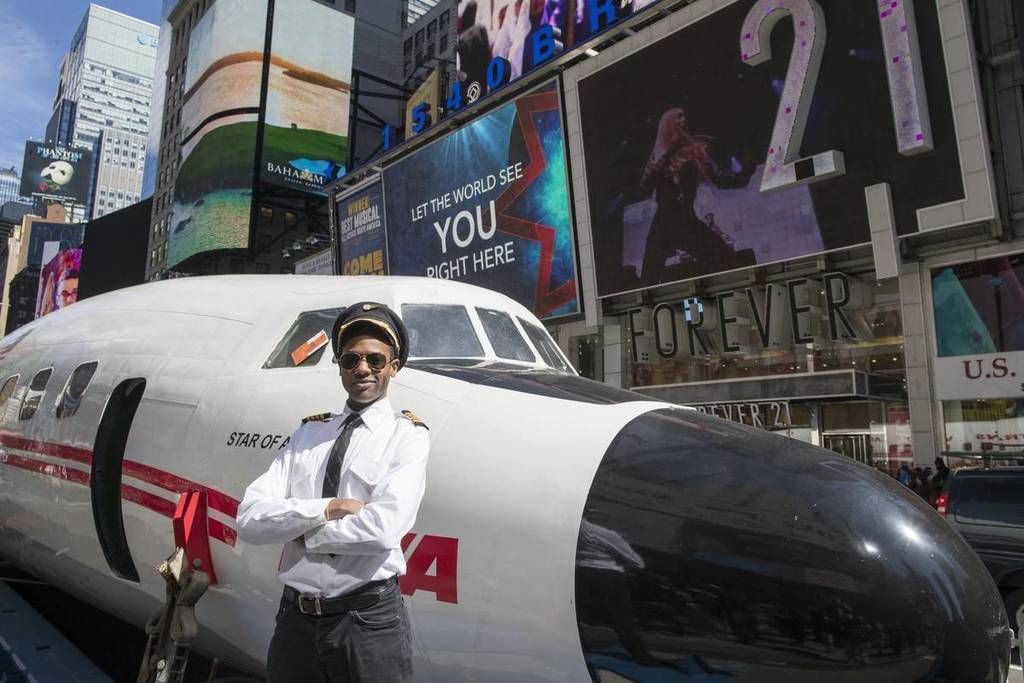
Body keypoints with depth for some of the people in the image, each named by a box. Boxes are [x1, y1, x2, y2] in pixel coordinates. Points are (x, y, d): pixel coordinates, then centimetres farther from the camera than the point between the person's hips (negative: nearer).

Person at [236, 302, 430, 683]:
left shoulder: (406, 436, -6)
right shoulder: (309, 433, 7)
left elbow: (384, 528, -21)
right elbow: (249, 519, -2)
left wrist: (300, 532, -8)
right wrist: (326, 509, -16)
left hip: (369, 621, -3)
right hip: (295, 617, 4)